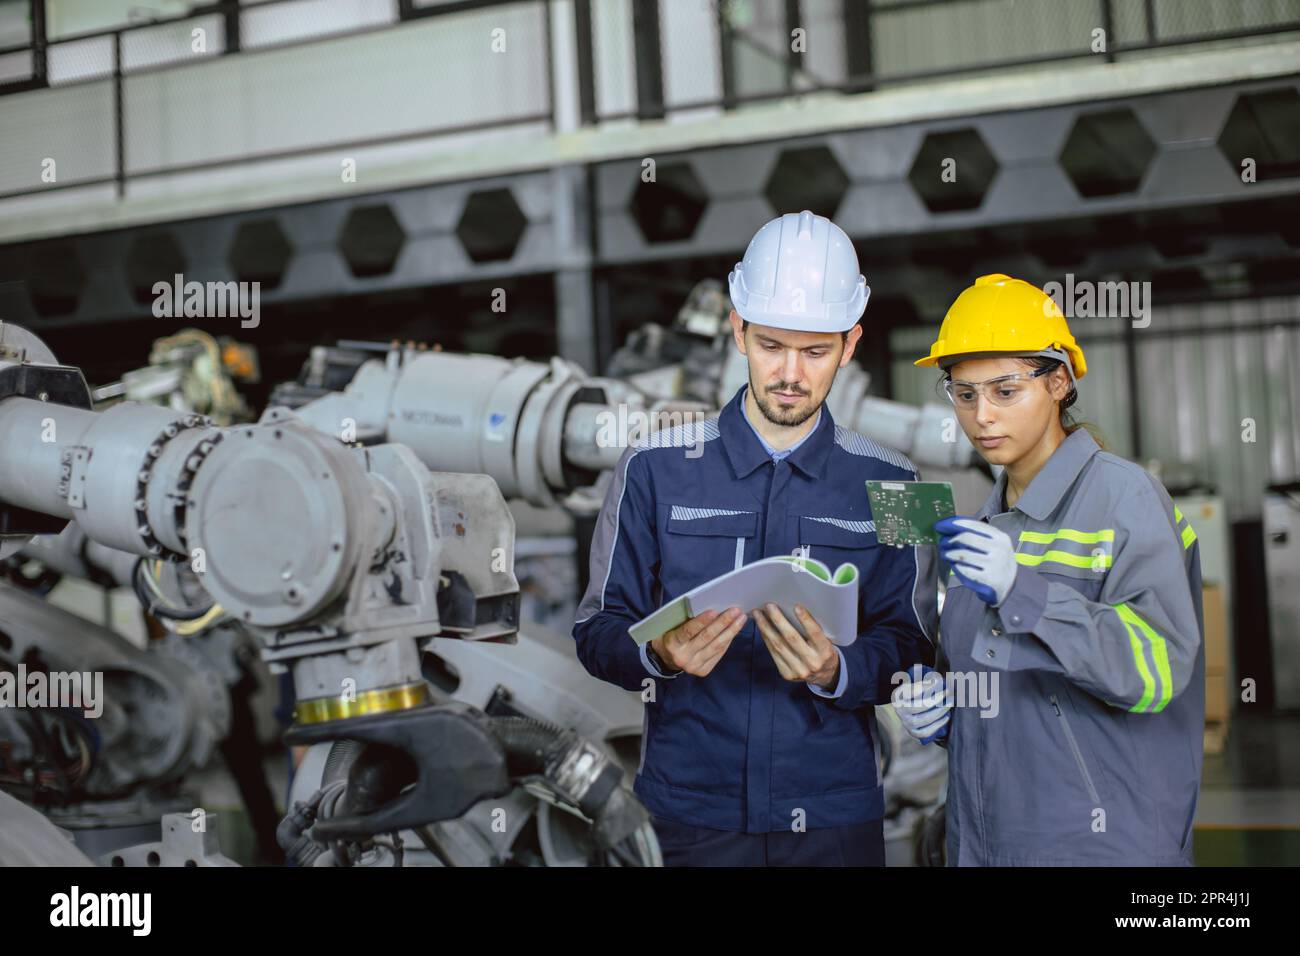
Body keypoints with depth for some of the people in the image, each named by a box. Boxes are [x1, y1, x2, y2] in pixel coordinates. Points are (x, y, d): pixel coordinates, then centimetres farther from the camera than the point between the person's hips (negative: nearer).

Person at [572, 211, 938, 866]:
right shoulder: (655, 468, 0)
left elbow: (909, 646, 1)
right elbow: (599, 631, 0)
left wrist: (836, 672, -19)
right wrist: (661, 655, -20)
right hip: (694, 809, 0)